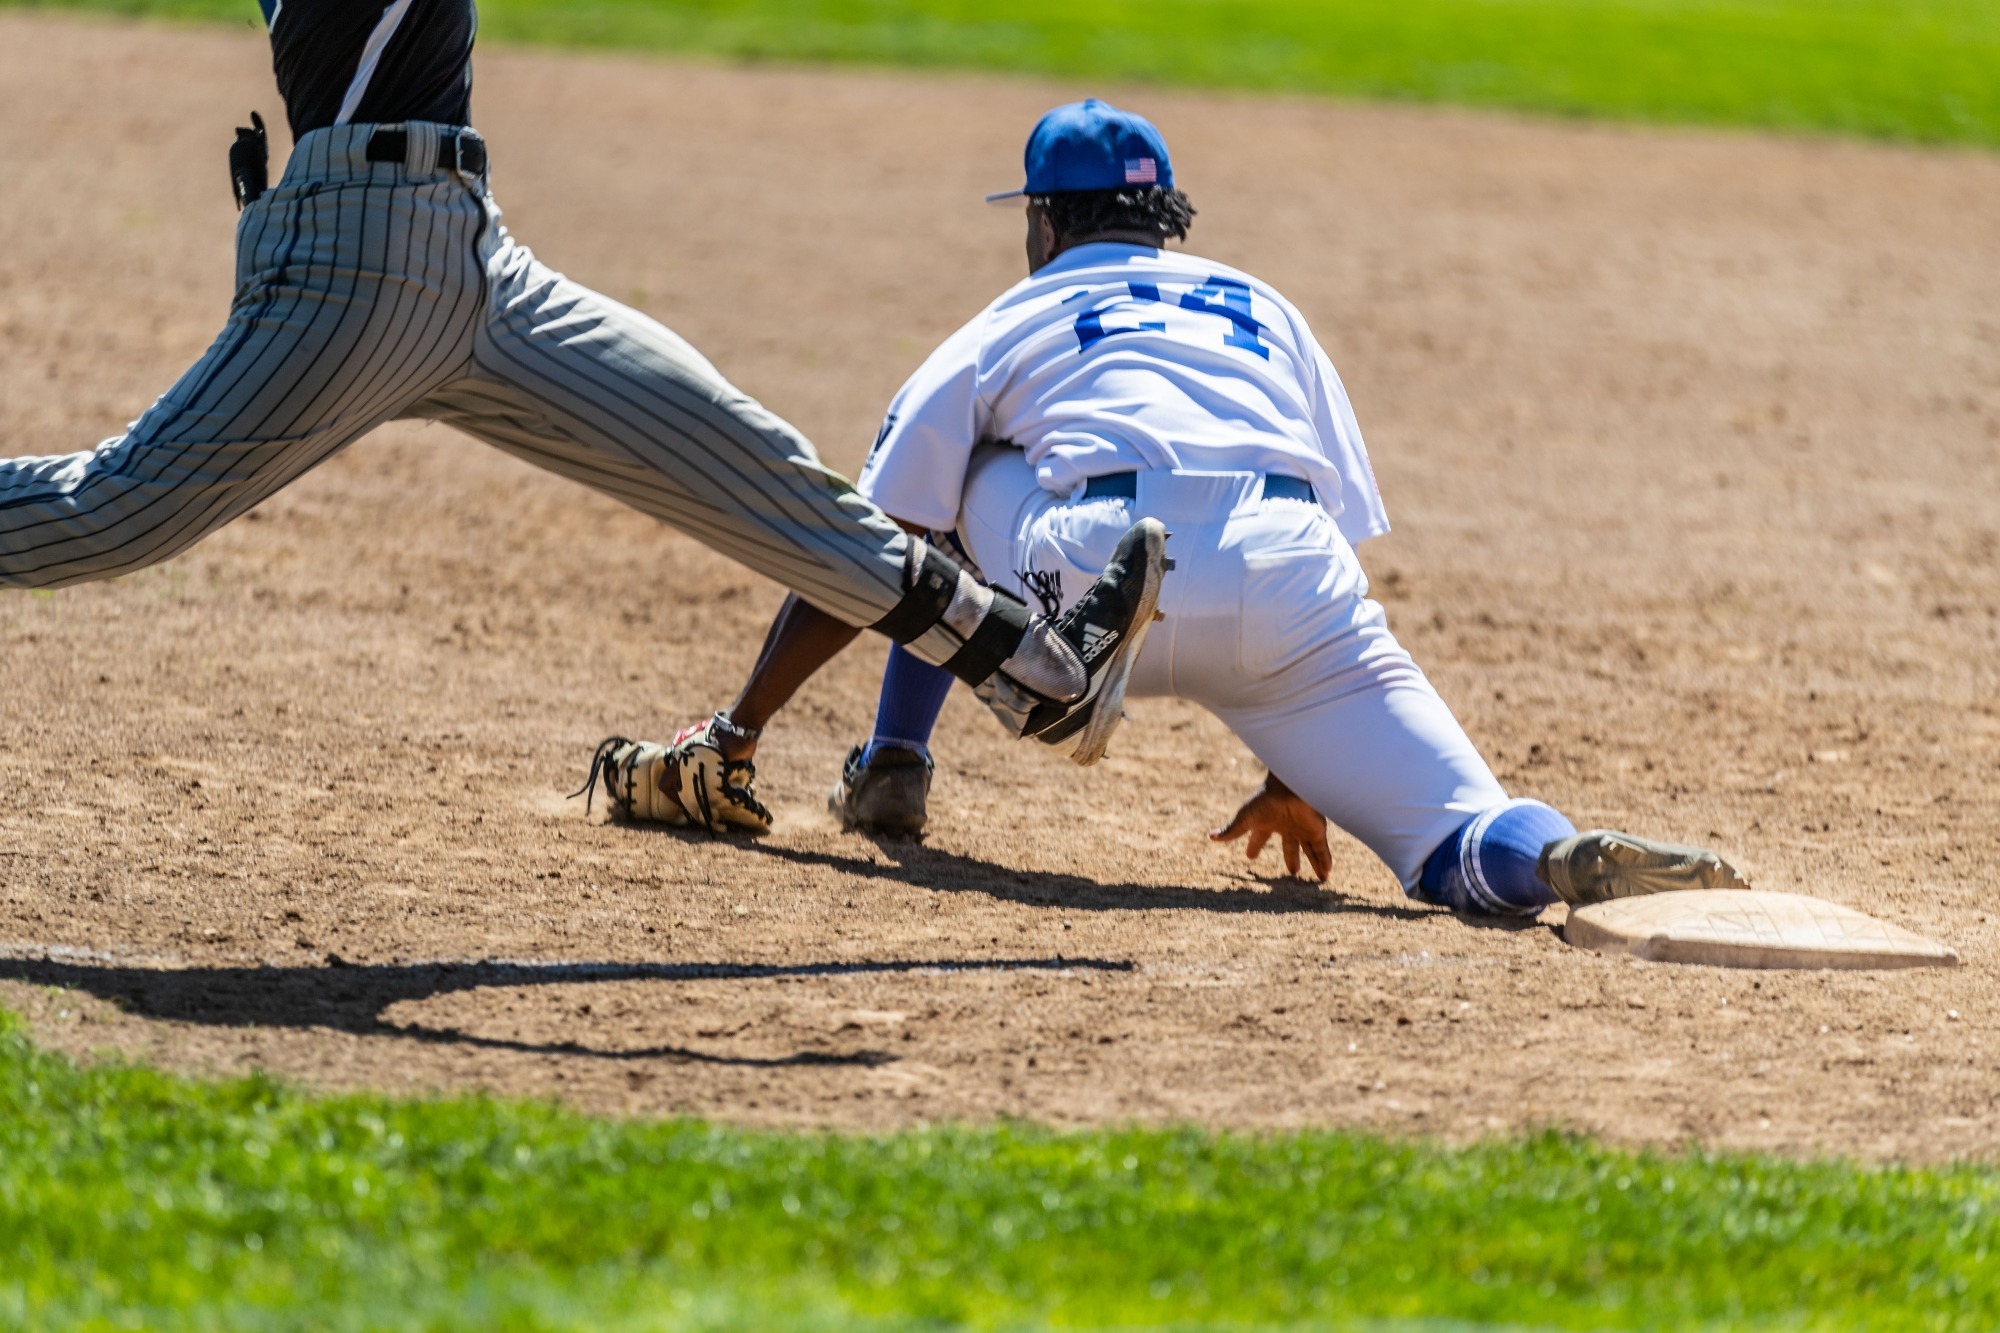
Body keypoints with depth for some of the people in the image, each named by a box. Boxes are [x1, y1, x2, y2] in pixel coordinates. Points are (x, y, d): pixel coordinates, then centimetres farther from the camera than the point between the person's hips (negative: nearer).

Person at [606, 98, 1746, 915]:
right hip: (1288, 582, 1)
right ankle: (1565, 856, -39)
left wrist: (740, 731, 33)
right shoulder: (1265, 312, 36)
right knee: (1467, 849, -4)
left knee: (969, 475, 31)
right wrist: (1299, 778, 40)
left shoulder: (1006, 328, 27)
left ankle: (894, 767, 28)